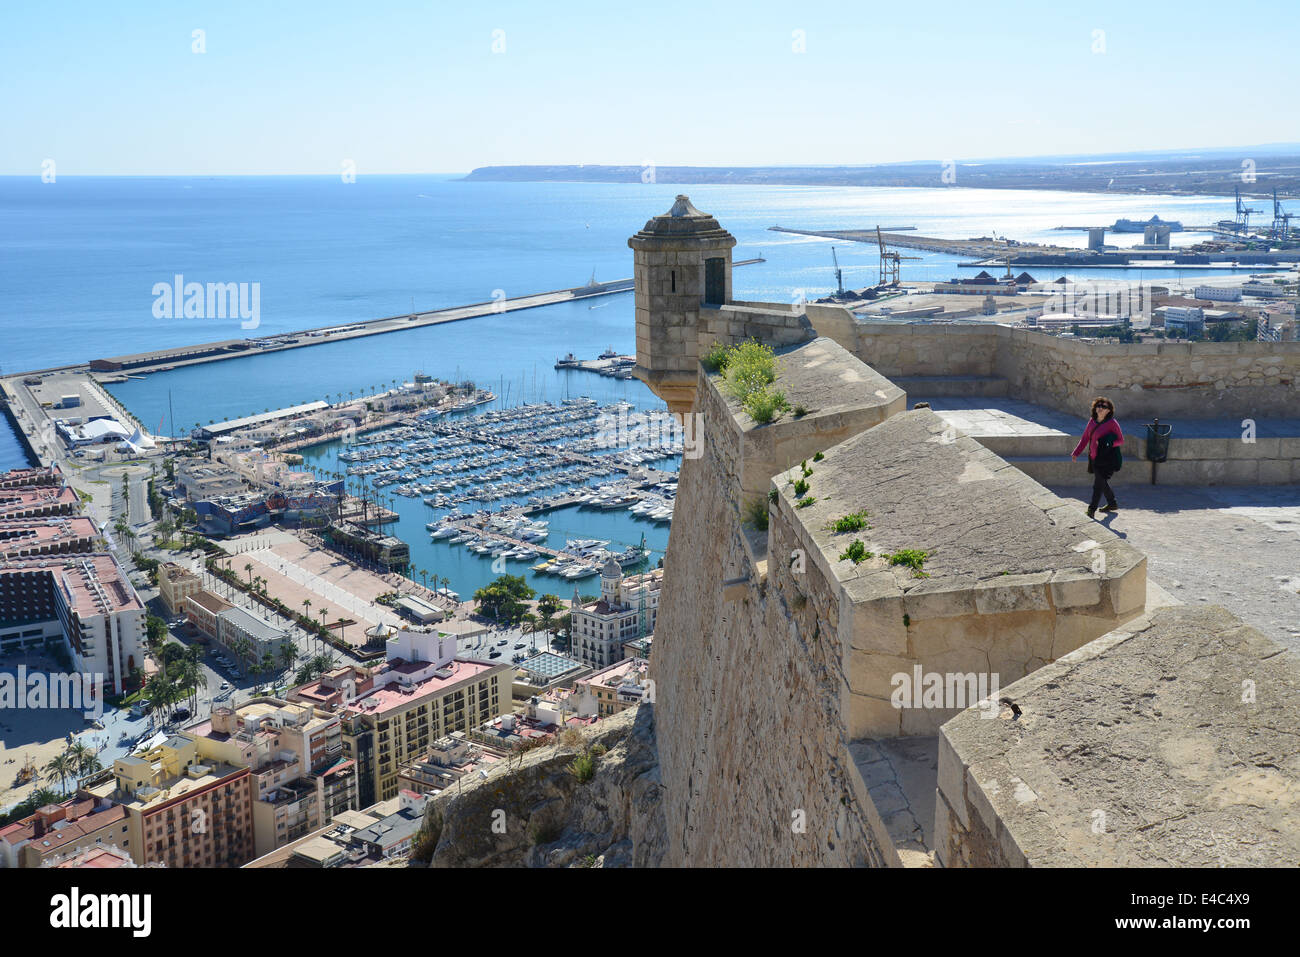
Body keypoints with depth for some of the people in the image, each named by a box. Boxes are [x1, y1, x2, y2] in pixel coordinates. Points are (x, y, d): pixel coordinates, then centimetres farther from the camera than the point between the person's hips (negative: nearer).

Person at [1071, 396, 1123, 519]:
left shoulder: (1112, 423, -11)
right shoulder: (1092, 421, 6)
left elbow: (1121, 440, -6)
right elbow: (1085, 438, 12)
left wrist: (1108, 443, -22)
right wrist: (1076, 453, 7)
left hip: (1105, 459, -7)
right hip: (1094, 457, 7)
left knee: (1098, 484, -6)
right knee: (1103, 482, 19)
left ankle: (1092, 509, 3)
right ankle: (1113, 505, 38)